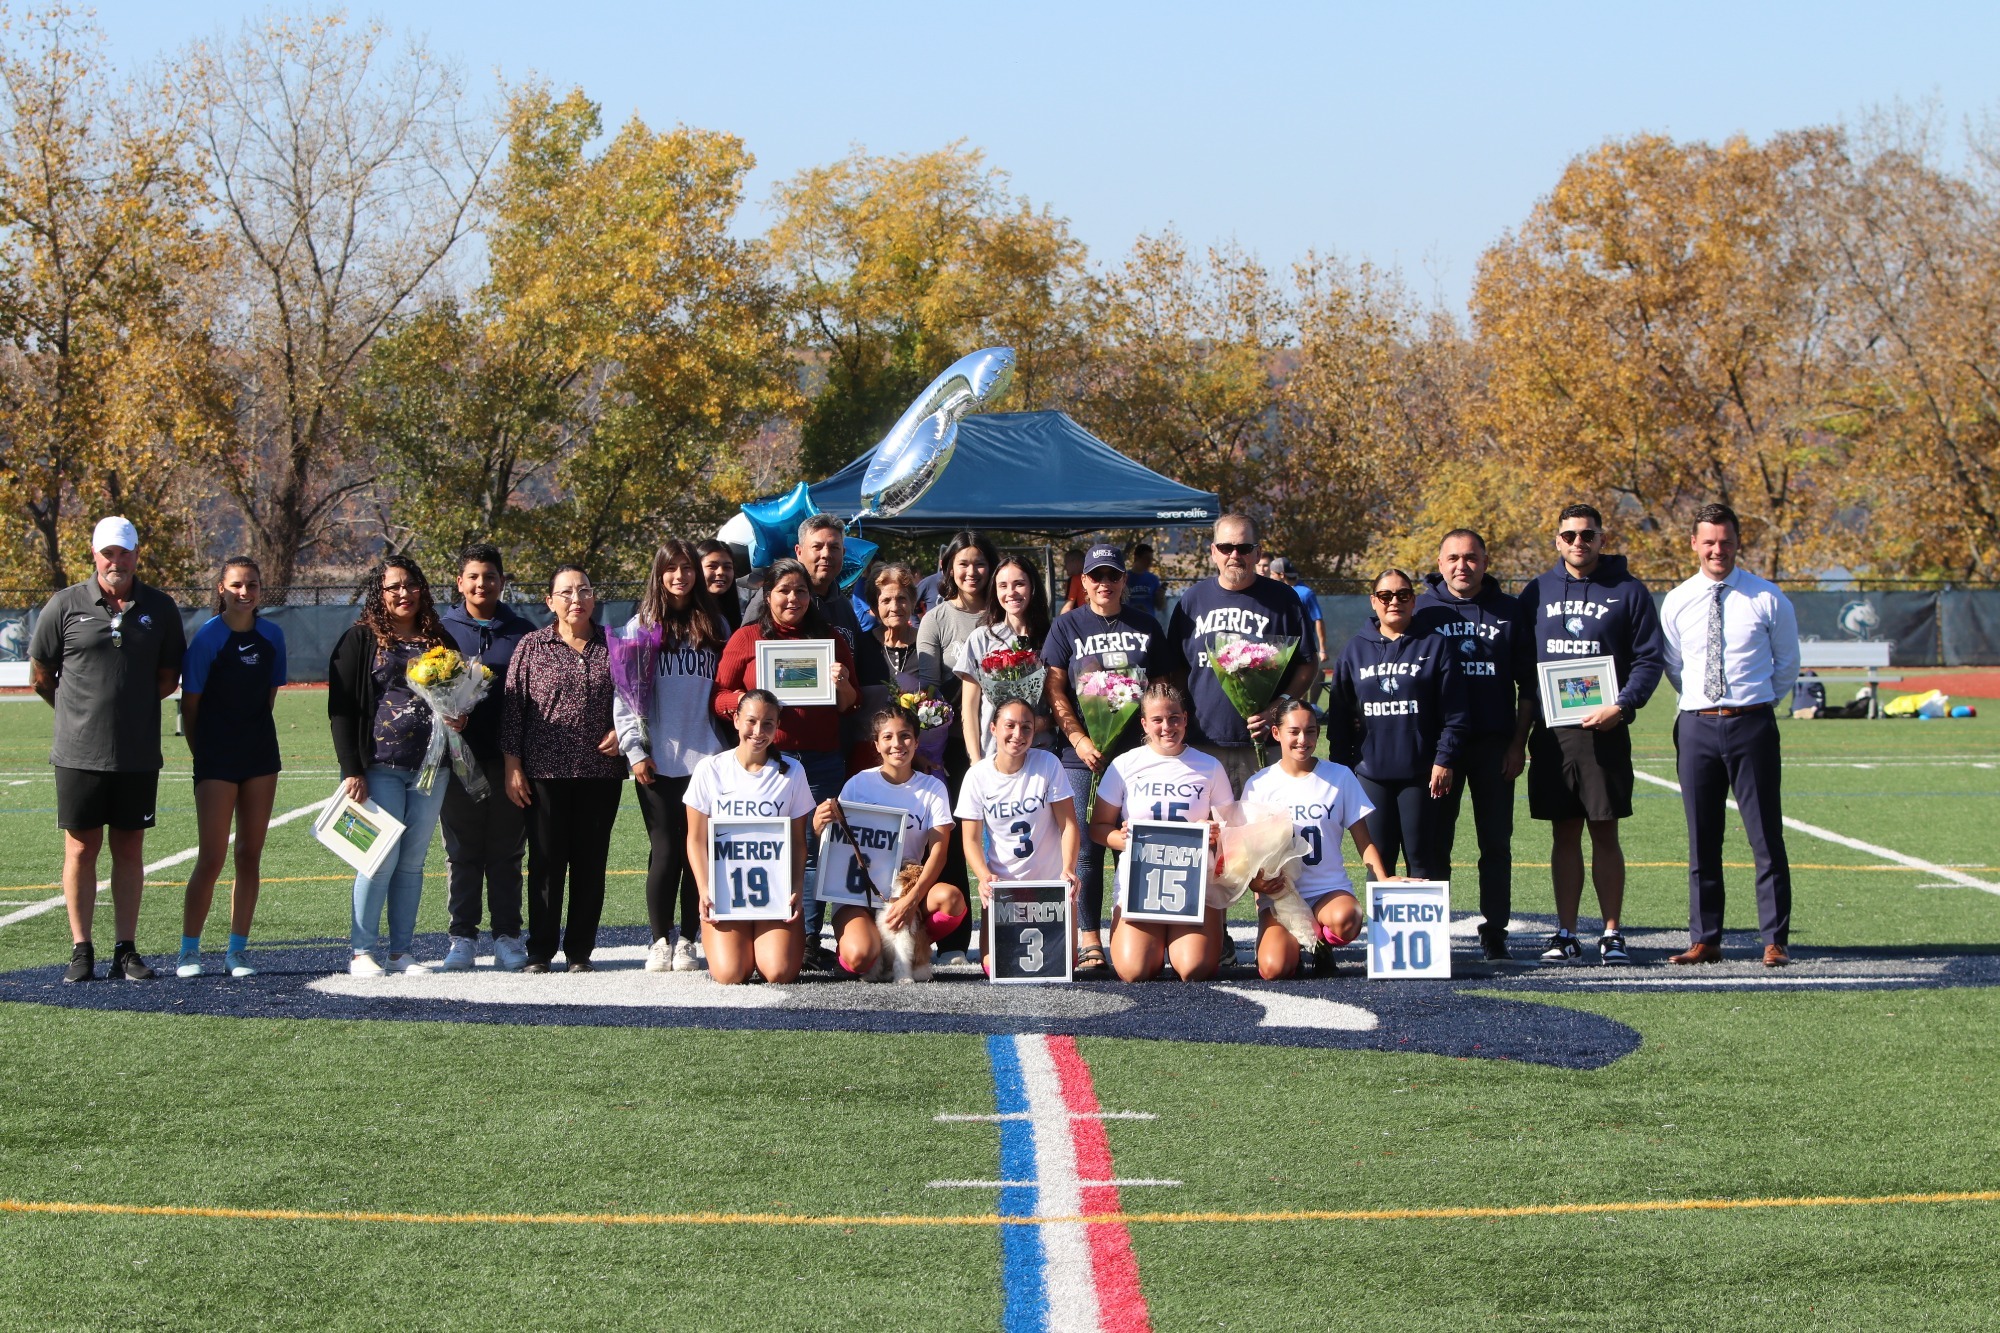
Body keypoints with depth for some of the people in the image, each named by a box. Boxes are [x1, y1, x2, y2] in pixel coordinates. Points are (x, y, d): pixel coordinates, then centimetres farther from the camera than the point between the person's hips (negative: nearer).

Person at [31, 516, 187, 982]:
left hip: (138, 754, 2)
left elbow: (169, 677, 15)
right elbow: (41, 676, 7)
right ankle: (81, 951, 7)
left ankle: (126, 950, 11)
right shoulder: (66, 605, 0)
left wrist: (132, 703, 7)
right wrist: (80, 712, 9)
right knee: (81, 848, 1)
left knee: (130, 849, 5)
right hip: (79, 752, -2)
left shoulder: (160, 609, 6)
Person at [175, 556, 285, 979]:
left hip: (260, 755, 4)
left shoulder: (272, 636, 5)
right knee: (211, 859, -6)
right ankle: (189, 951, 3)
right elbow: (189, 704, -4)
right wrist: (202, 754, 0)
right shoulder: (208, 636, -8)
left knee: (250, 856, 5)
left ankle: (237, 951, 11)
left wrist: (255, 735, 9)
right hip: (216, 761, -4)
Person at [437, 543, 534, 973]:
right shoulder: (442, 628, 8)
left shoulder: (521, 631, 9)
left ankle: (507, 937, 9)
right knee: (461, 852, 3)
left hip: (508, 758, 0)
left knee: (507, 852, 4)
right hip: (459, 756, 0)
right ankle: (462, 937, 8)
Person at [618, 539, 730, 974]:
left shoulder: (715, 625, 13)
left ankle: (687, 942, 7)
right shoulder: (641, 626, 6)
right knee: (665, 851, -3)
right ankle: (660, 941, 7)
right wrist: (634, 749, -7)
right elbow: (623, 693, 2)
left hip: (705, 758, 2)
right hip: (658, 759, -2)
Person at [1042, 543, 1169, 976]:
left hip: (1137, 752, 1)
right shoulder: (1066, 627, 7)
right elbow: (1054, 691, 2)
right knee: (1086, 850, -4)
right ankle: (1090, 944, -1)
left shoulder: (1146, 627, 13)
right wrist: (1079, 740, -10)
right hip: (1082, 757, -1)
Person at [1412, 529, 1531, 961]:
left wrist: (1518, 743, 1)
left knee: (1496, 841, 3)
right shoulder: (1422, 610, 5)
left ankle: (1494, 932, 8)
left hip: (1494, 744, 1)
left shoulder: (1509, 612, 7)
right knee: (1433, 841, 0)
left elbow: (1527, 683, 9)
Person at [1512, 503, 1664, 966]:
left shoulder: (1628, 592, 1)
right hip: (1551, 732, 2)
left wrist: (1620, 706, -14)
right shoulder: (1538, 592, 10)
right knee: (1564, 834, 5)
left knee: (1605, 832, 0)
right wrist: (1522, 727, 7)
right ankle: (1566, 933, 9)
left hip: (1604, 731, -2)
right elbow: (1521, 660, 13)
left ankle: (1612, 934, 6)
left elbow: (1650, 658, -1)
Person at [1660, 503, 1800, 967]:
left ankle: (1775, 941, 3)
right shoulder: (1676, 603, 5)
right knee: (1702, 841, 6)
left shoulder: (1768, 598, -1)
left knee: (1766, 838, -1)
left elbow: (1787, 663, 12)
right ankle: (1704, 940, 12)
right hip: (1697, 725, 2)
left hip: (1752, 724, -2)